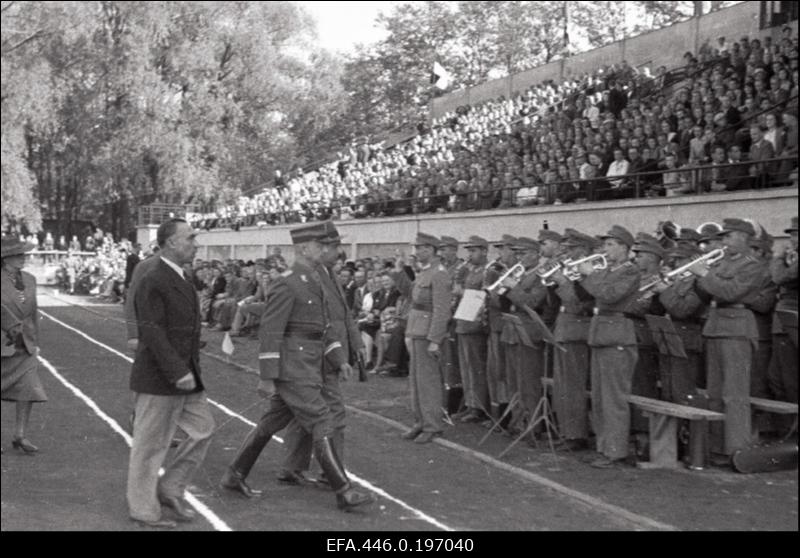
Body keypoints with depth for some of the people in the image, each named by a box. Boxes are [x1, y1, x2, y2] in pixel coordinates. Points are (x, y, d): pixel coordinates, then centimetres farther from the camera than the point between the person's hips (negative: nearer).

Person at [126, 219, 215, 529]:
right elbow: (152, 332, -23)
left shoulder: (181, 281, 13)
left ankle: (170, 489, 22)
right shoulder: (152, 283, -16)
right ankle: (143, 509, 17)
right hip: (158, 378, -9)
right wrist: (177, 372, -26)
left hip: (185, 376, 9)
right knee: (151, 444, 3)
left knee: (203, 428, 10)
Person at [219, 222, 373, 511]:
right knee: (321, 423, -8)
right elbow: (270, 332, -17)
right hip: (292, 370, -10)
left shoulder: (313, 282, 15)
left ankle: (234, 476, 25)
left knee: (272, 422, 15)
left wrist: (339, 359, 13)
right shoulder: (286, 284, -15)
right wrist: (266, 377, -18)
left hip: (307, 367, 10)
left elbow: (322, 326, 22)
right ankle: (343, 492, -4)